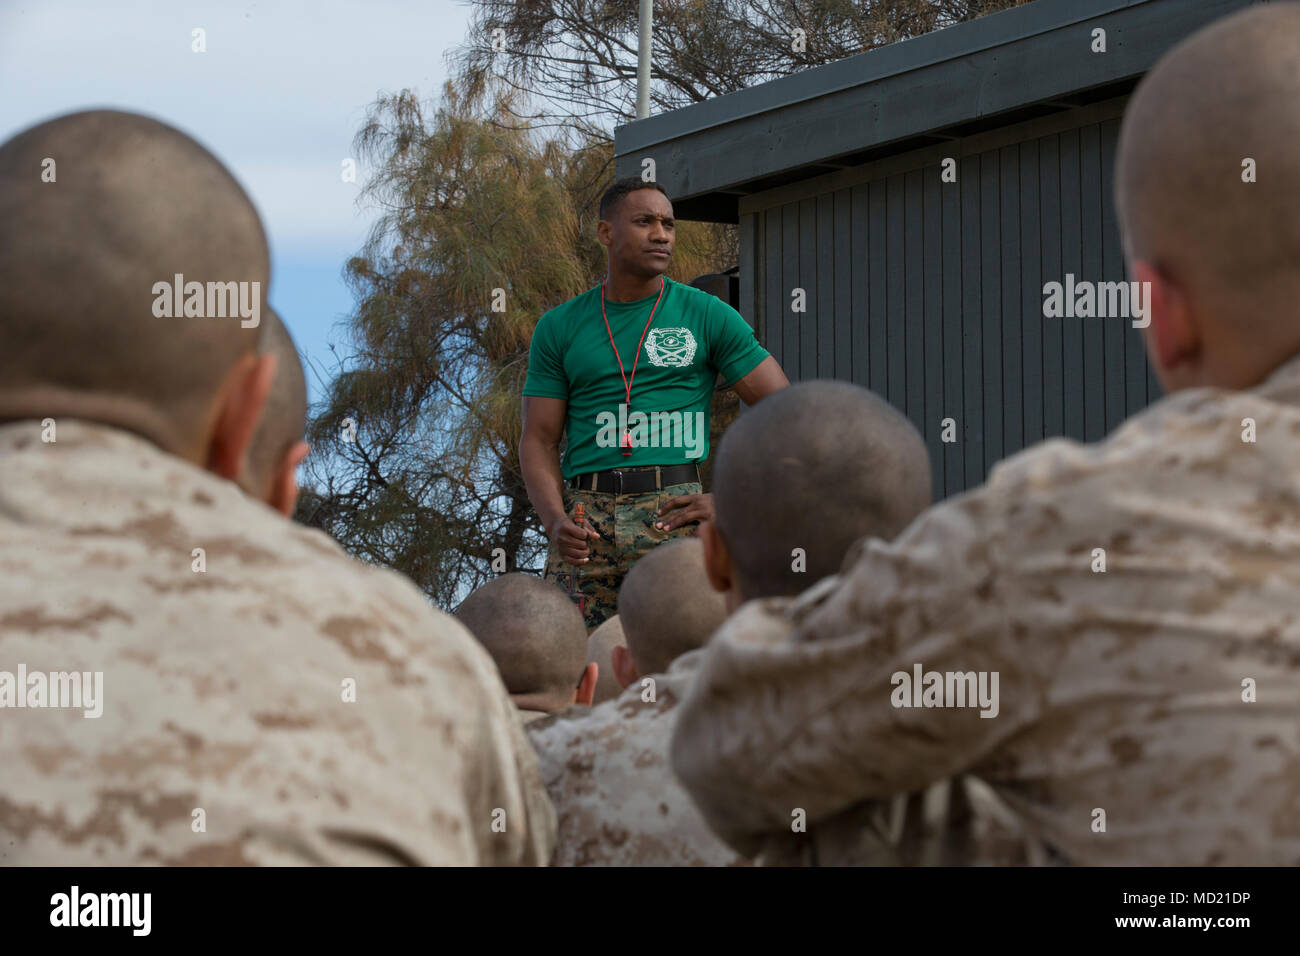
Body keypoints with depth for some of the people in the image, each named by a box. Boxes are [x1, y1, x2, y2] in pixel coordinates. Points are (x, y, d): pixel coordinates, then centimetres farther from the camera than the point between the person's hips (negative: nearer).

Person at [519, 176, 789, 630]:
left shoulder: (707, 315, 9)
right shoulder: (559, 328, 14)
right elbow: (538, 441, 11)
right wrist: (556, 521, -7)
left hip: (673, 514, -2)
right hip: (586, 520, 2)